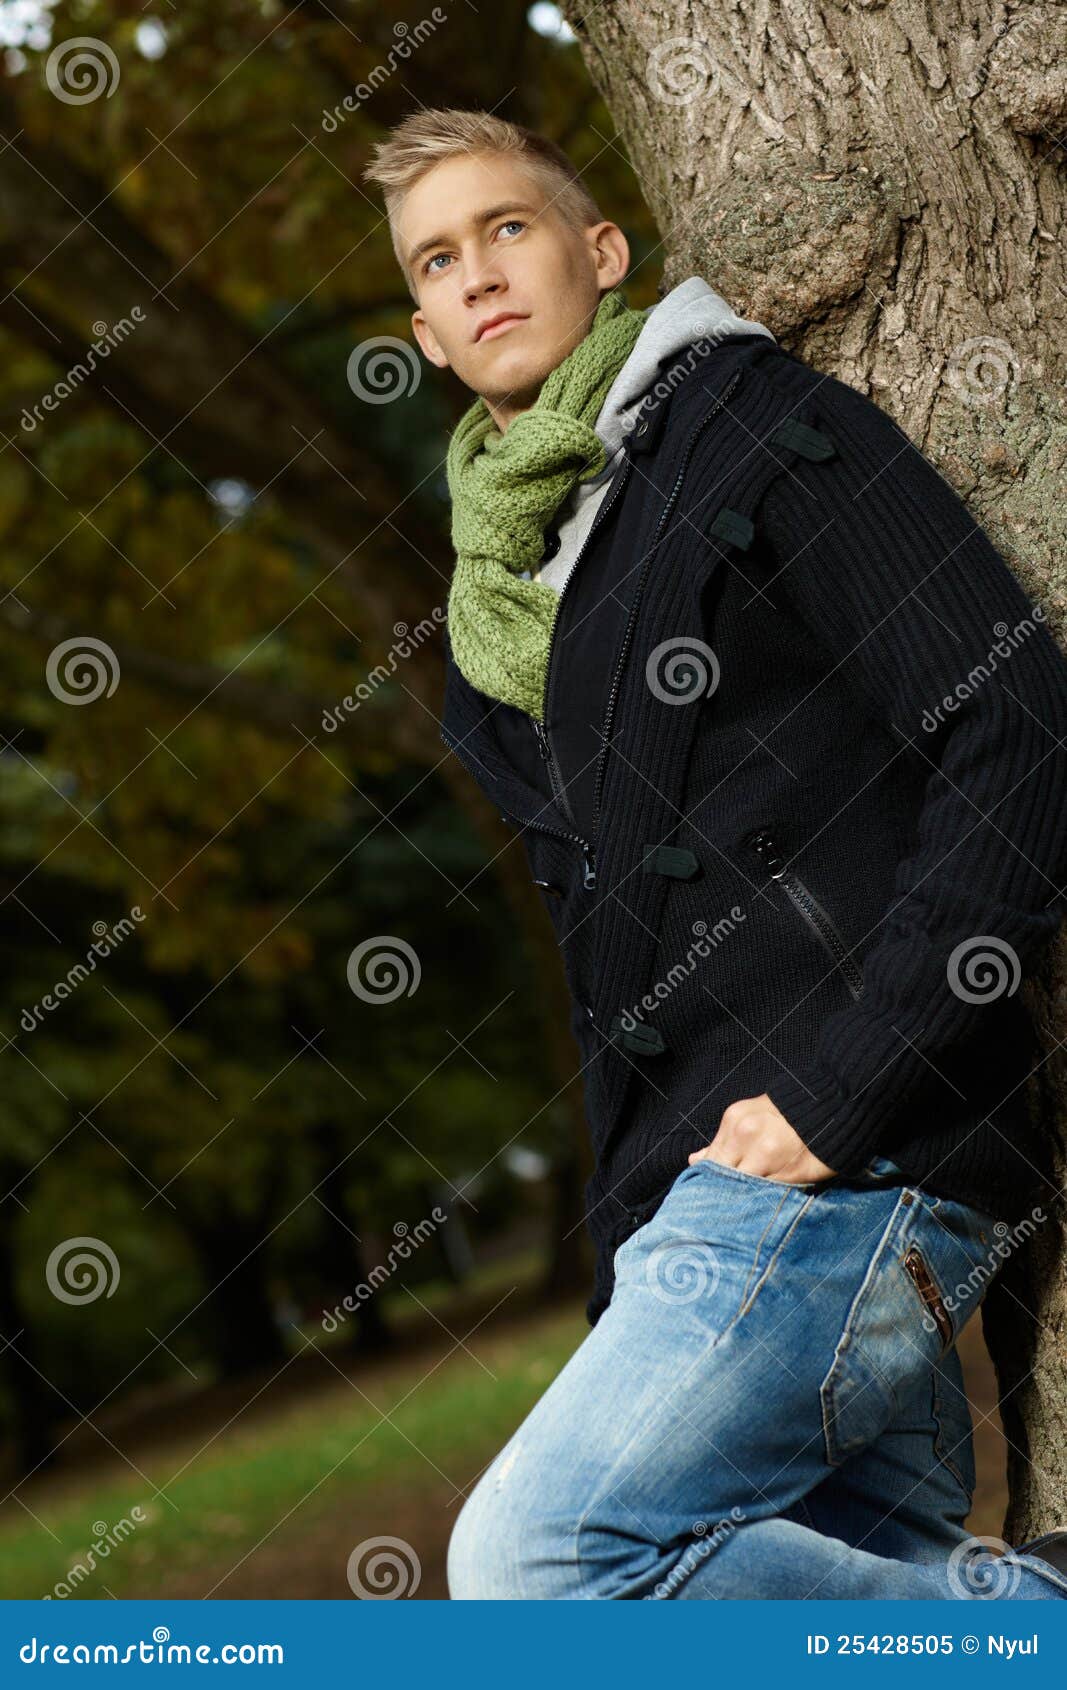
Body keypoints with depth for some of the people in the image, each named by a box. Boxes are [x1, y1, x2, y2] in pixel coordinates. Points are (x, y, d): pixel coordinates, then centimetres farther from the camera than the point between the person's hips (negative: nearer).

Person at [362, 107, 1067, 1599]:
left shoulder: (759, 427, 0)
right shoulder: (501, 609, 23)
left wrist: (838, 1087, -16)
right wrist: (631, 1277, 15)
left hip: (853, 1152, -8)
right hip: (696, 1195, 8)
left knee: (539, 1553, -20)